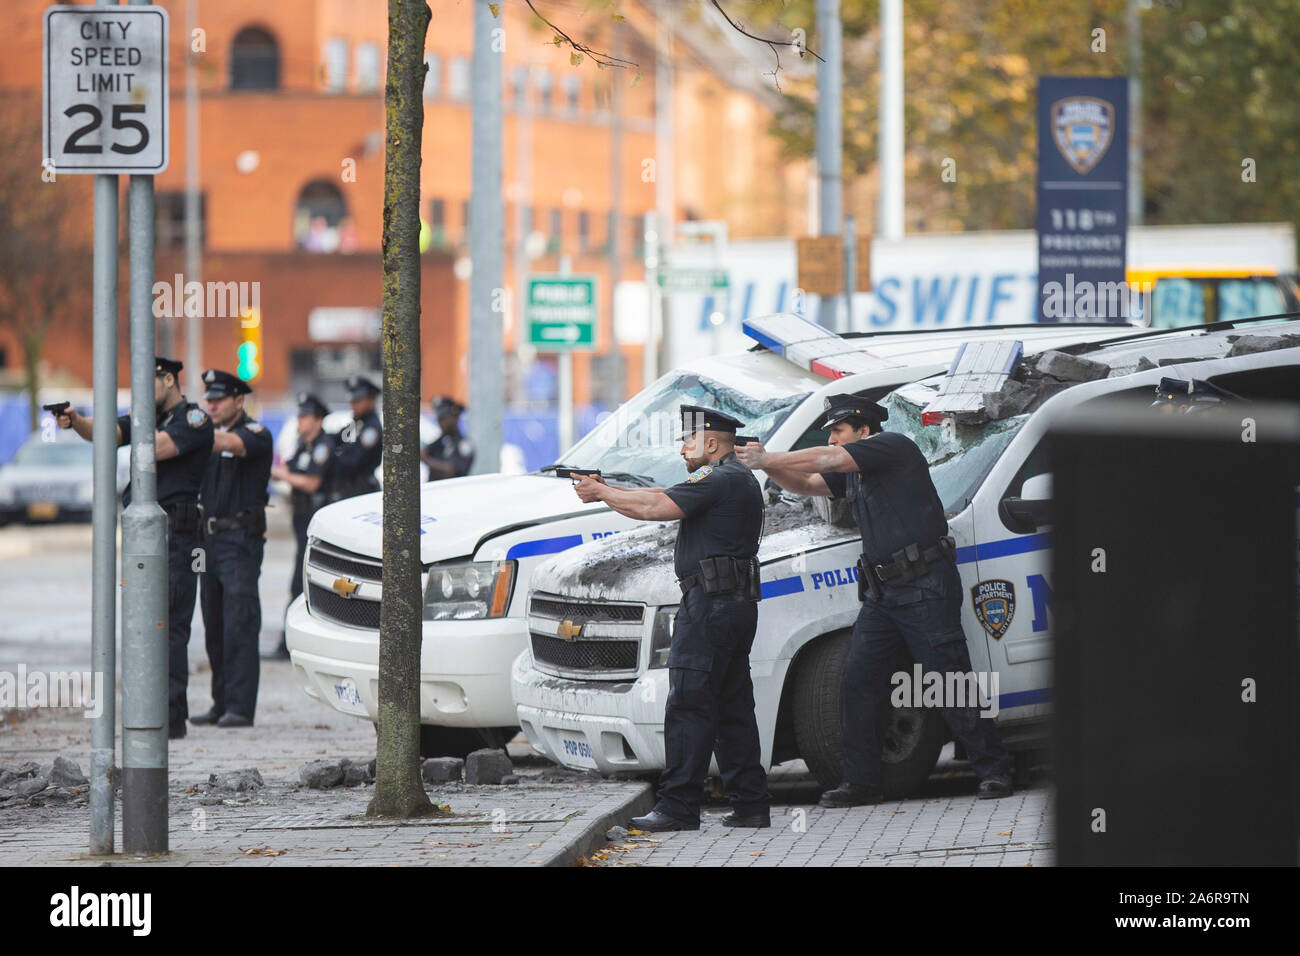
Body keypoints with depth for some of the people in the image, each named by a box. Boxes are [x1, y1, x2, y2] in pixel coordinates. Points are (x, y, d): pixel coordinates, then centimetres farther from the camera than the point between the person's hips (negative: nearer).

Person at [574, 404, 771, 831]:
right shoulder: (738, 479, 21)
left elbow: (654, 508, -16)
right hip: (739, 604, 11)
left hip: (711, 603, -11)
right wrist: (606, 489, 12)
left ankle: (678, 806, -12)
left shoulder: (718, 479, -11)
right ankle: (751, 804, 10)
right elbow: (660, 497, 20)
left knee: (689, 705, -10)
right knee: (732, 706, 11)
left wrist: (601, 493, -4)